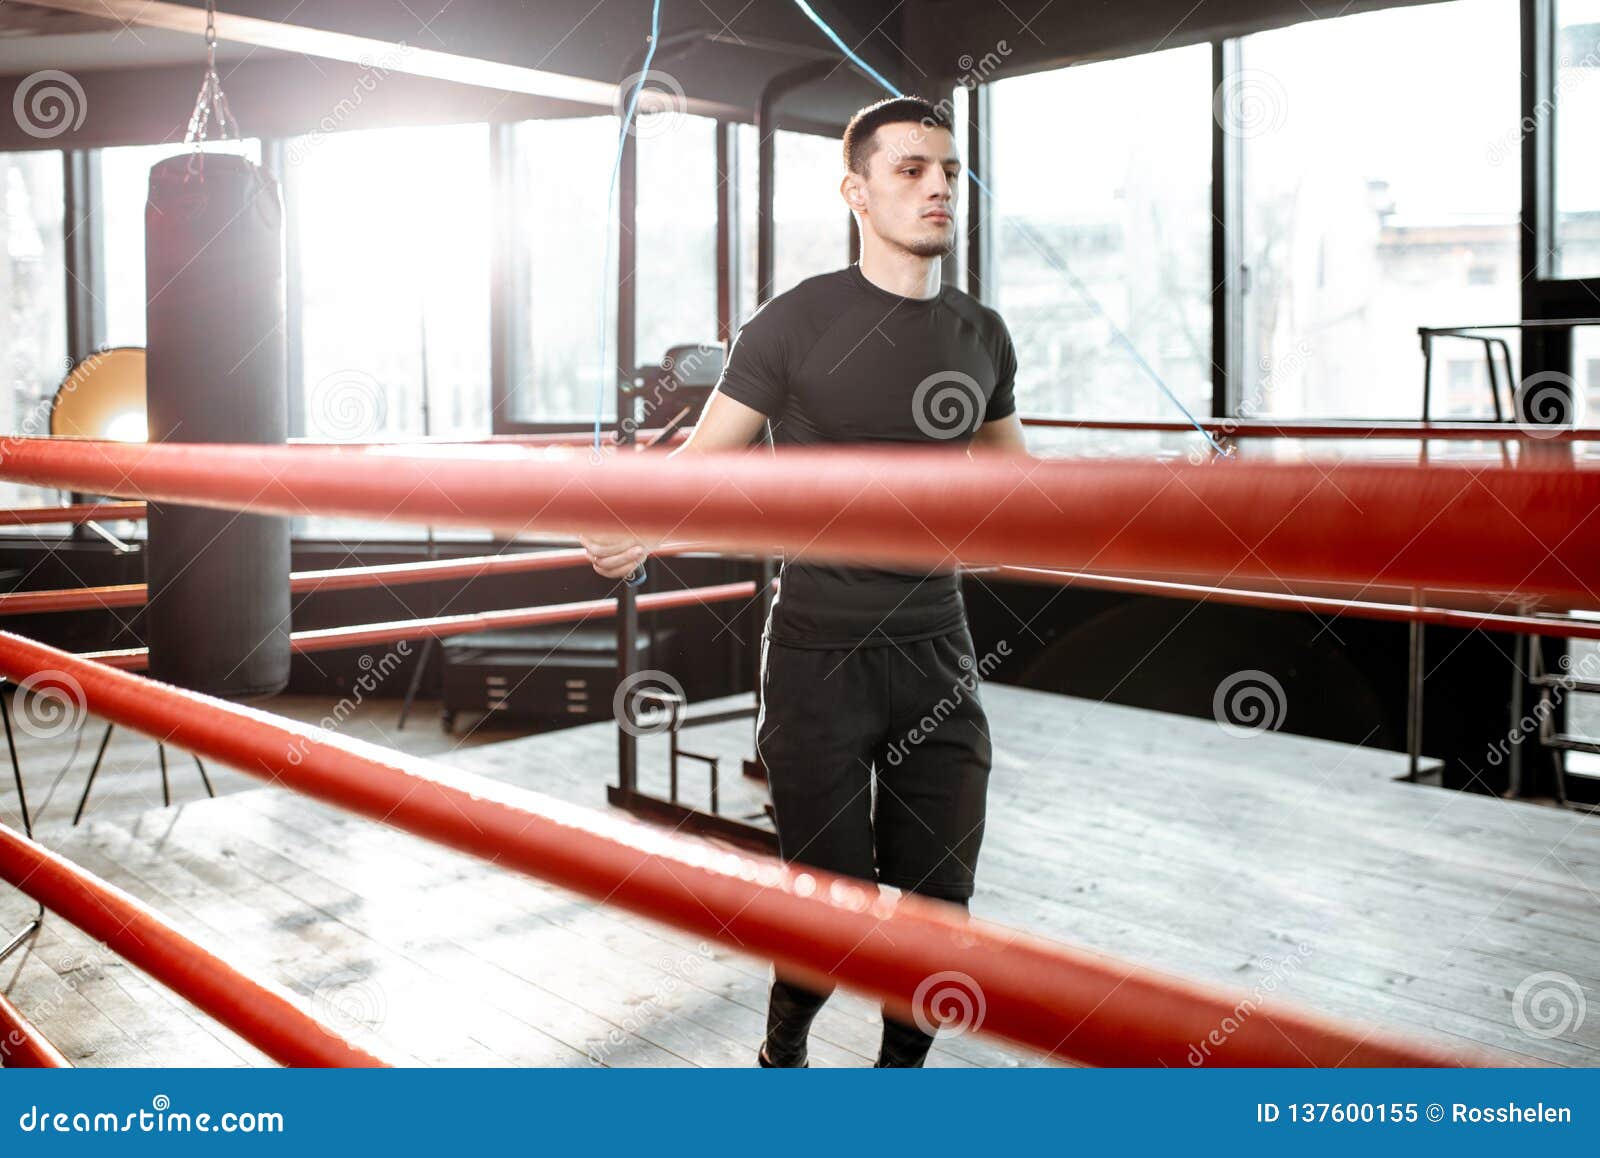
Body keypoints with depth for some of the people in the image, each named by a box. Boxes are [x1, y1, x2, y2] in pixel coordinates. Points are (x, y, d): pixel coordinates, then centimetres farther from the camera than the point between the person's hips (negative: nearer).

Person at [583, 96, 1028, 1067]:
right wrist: (639, 534, -27)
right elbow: (705, 462, -7)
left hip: (937, 653, 4)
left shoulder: (981, 336, 8)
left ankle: (902, 1066, 34)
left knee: (938, 899, 7)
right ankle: (783, 1046, 34)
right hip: (819, 657, -4)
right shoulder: (797, 323, -7)